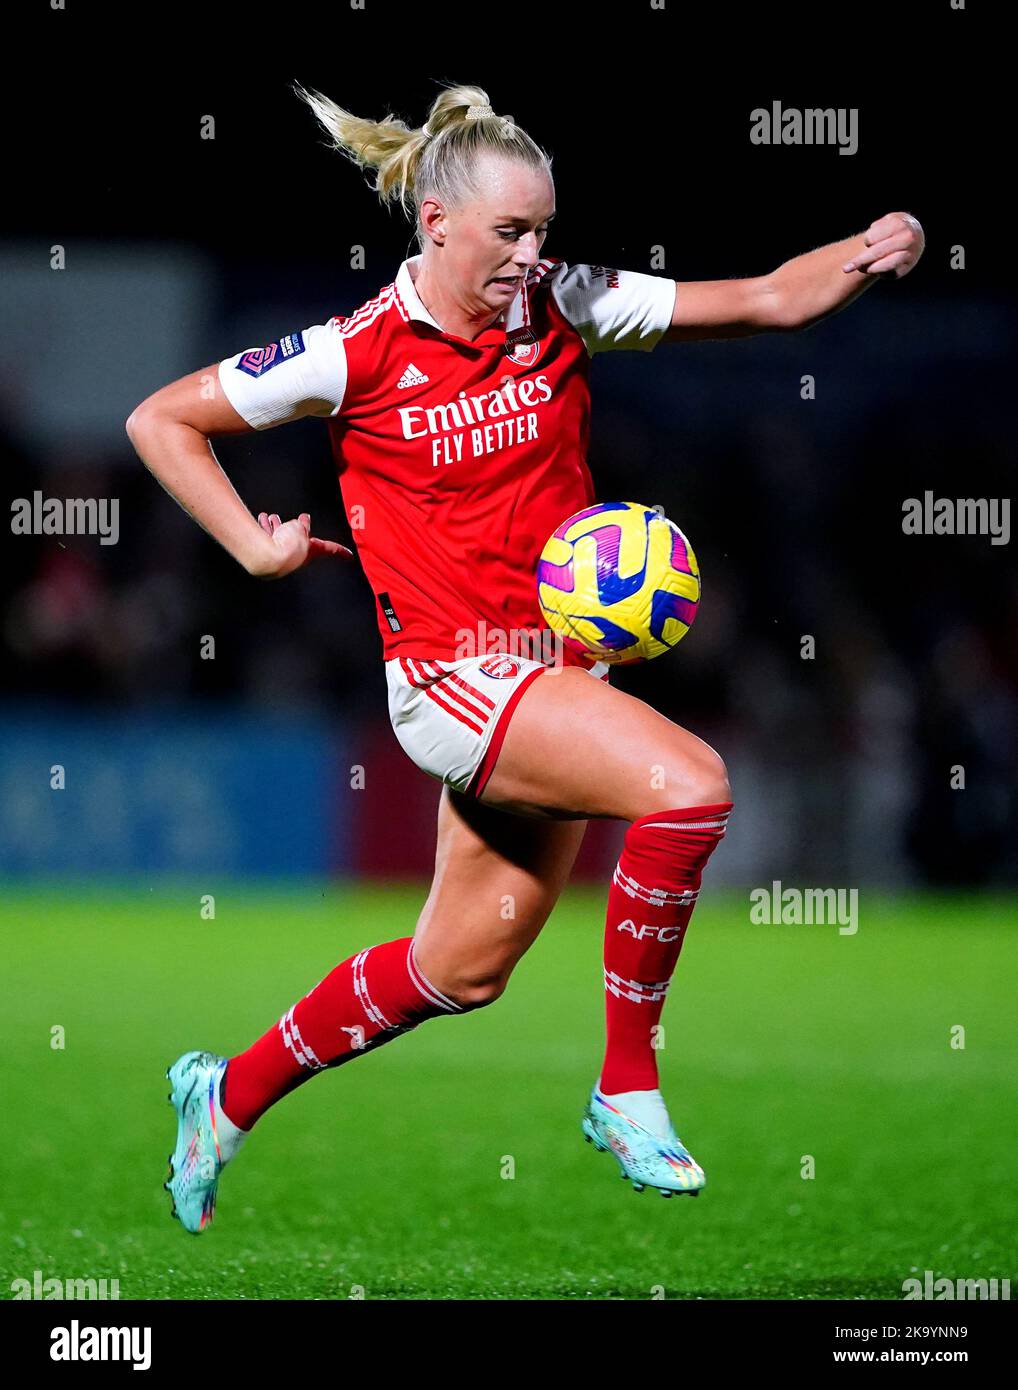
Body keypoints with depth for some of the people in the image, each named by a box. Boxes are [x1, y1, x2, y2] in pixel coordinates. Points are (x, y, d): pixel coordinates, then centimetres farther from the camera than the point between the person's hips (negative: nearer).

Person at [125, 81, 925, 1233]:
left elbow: (766, 301, -3)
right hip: (448, 674, -6)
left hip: (560, 671, 6)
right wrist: (256, 546, -7)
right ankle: (626, 1090, -15)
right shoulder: (359, 353, -11)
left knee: (464, 968, 14)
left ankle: (230, 1093, 34)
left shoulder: (563, 309, 0)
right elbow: (161, 420, 0)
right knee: (687, 781, -27)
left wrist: (863, 256, -21)